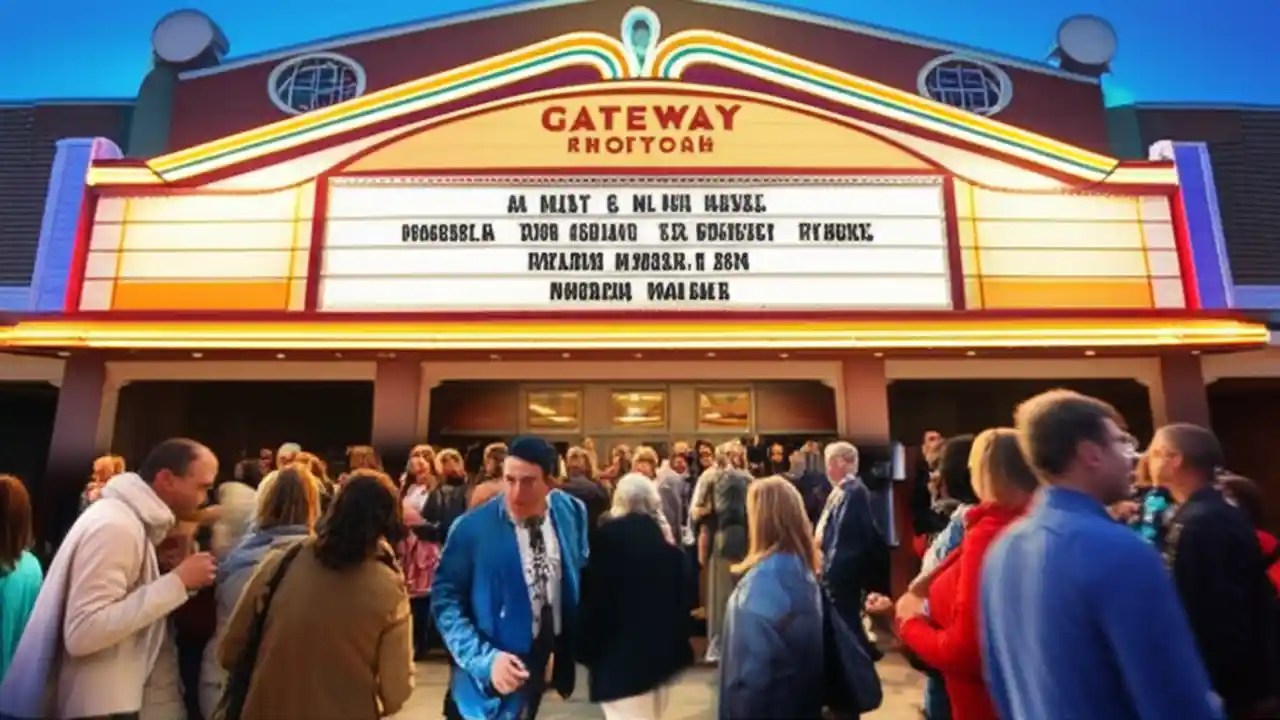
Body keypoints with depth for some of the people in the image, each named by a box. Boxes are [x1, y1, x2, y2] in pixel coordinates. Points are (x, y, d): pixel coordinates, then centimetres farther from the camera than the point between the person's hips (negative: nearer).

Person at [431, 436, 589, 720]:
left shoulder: (572, 512, -7)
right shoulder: (471, 527, -18)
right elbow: (445, 601, -12)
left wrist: (581, 648, 3)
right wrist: (485, 659, -23)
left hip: (561, 665, 4)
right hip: (500, 676, -3)